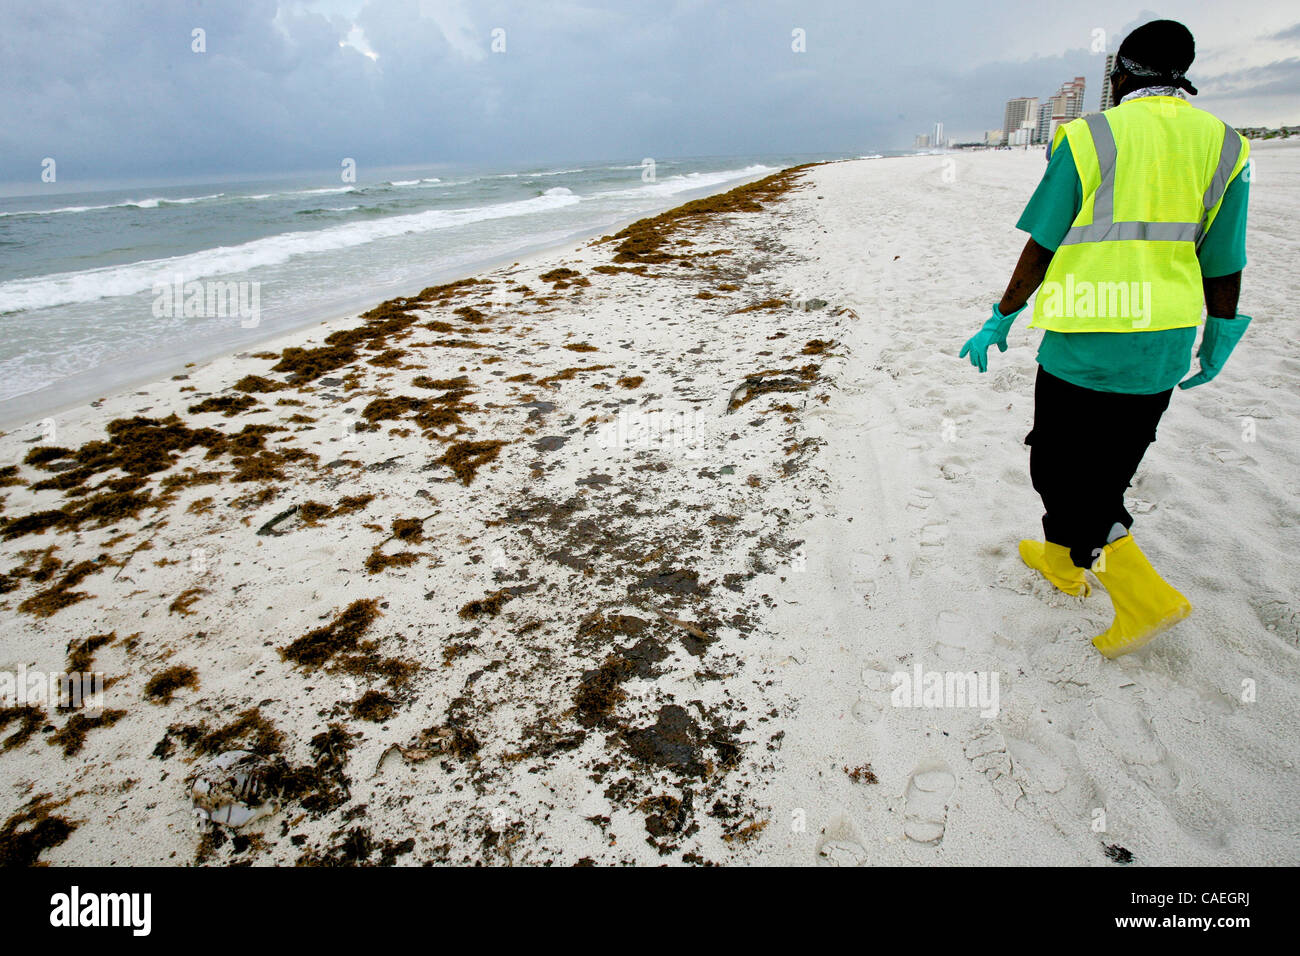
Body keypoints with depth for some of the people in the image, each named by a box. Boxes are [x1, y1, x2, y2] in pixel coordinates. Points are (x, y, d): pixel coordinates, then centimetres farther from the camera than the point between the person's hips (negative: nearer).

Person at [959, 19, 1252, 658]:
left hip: (1084, 341, -6)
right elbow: (1223, 264, 8)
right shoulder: (1222, 144, 7)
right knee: (1107, 468, 19)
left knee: (1060, 469, 5)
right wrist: (1217, 344, 20)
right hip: (1163, 349, 6)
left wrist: (1000, 321, 3)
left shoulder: (1088, 137, -6)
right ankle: (1063, 561, 37)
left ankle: (1143, 594, -1)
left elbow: (1042, 246, -7)